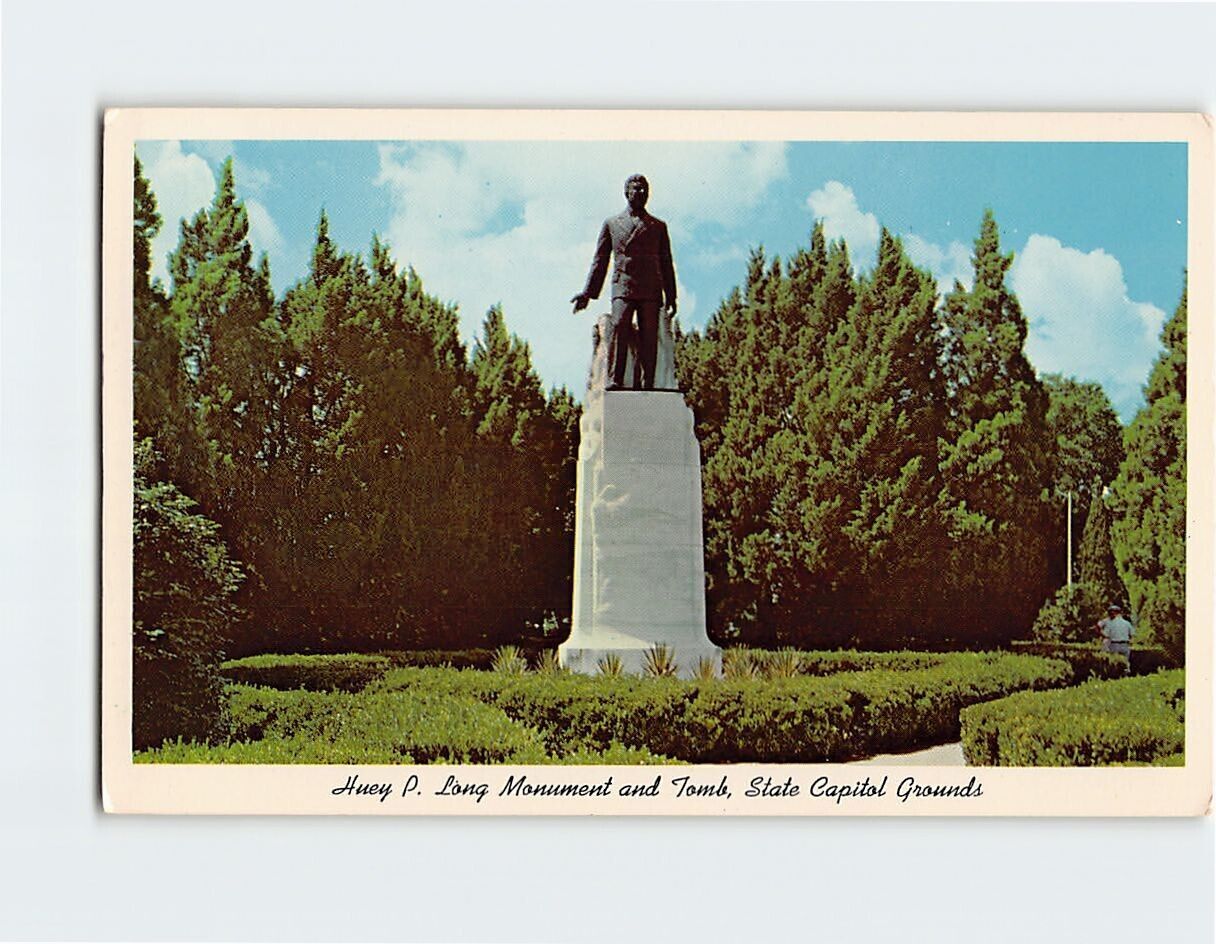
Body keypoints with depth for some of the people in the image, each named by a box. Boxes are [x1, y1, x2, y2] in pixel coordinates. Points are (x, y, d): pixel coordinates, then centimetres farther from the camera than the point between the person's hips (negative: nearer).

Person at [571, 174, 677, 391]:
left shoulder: (658, 226, 22)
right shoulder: (611, 223, 19)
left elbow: (666, 263, 19)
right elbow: (600, 260, 15)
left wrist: (671, 297, 11)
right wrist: (588, 292, 5)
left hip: (651, 291, 1)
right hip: (623, 286, -1)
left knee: (649, 336, -8)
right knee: (618, 328, -18)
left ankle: (648, 385, -10)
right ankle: (614, 381, -22)